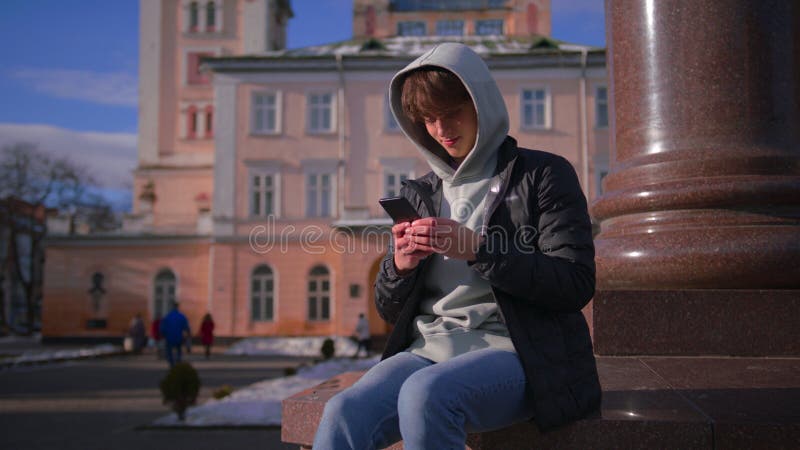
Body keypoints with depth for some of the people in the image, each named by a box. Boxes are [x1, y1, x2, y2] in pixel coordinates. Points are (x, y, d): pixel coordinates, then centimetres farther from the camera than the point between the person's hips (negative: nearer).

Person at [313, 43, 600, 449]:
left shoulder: (543, 174, 4)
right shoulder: (418, 194, 17)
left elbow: (576, 285, -7)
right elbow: (389, 310, 18)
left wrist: (477, 249, -16)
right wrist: (400, 265, -5)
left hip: (514, 353, -4)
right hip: (430, 350, 4)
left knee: (424, 394, -35)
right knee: (342, 413, -26)